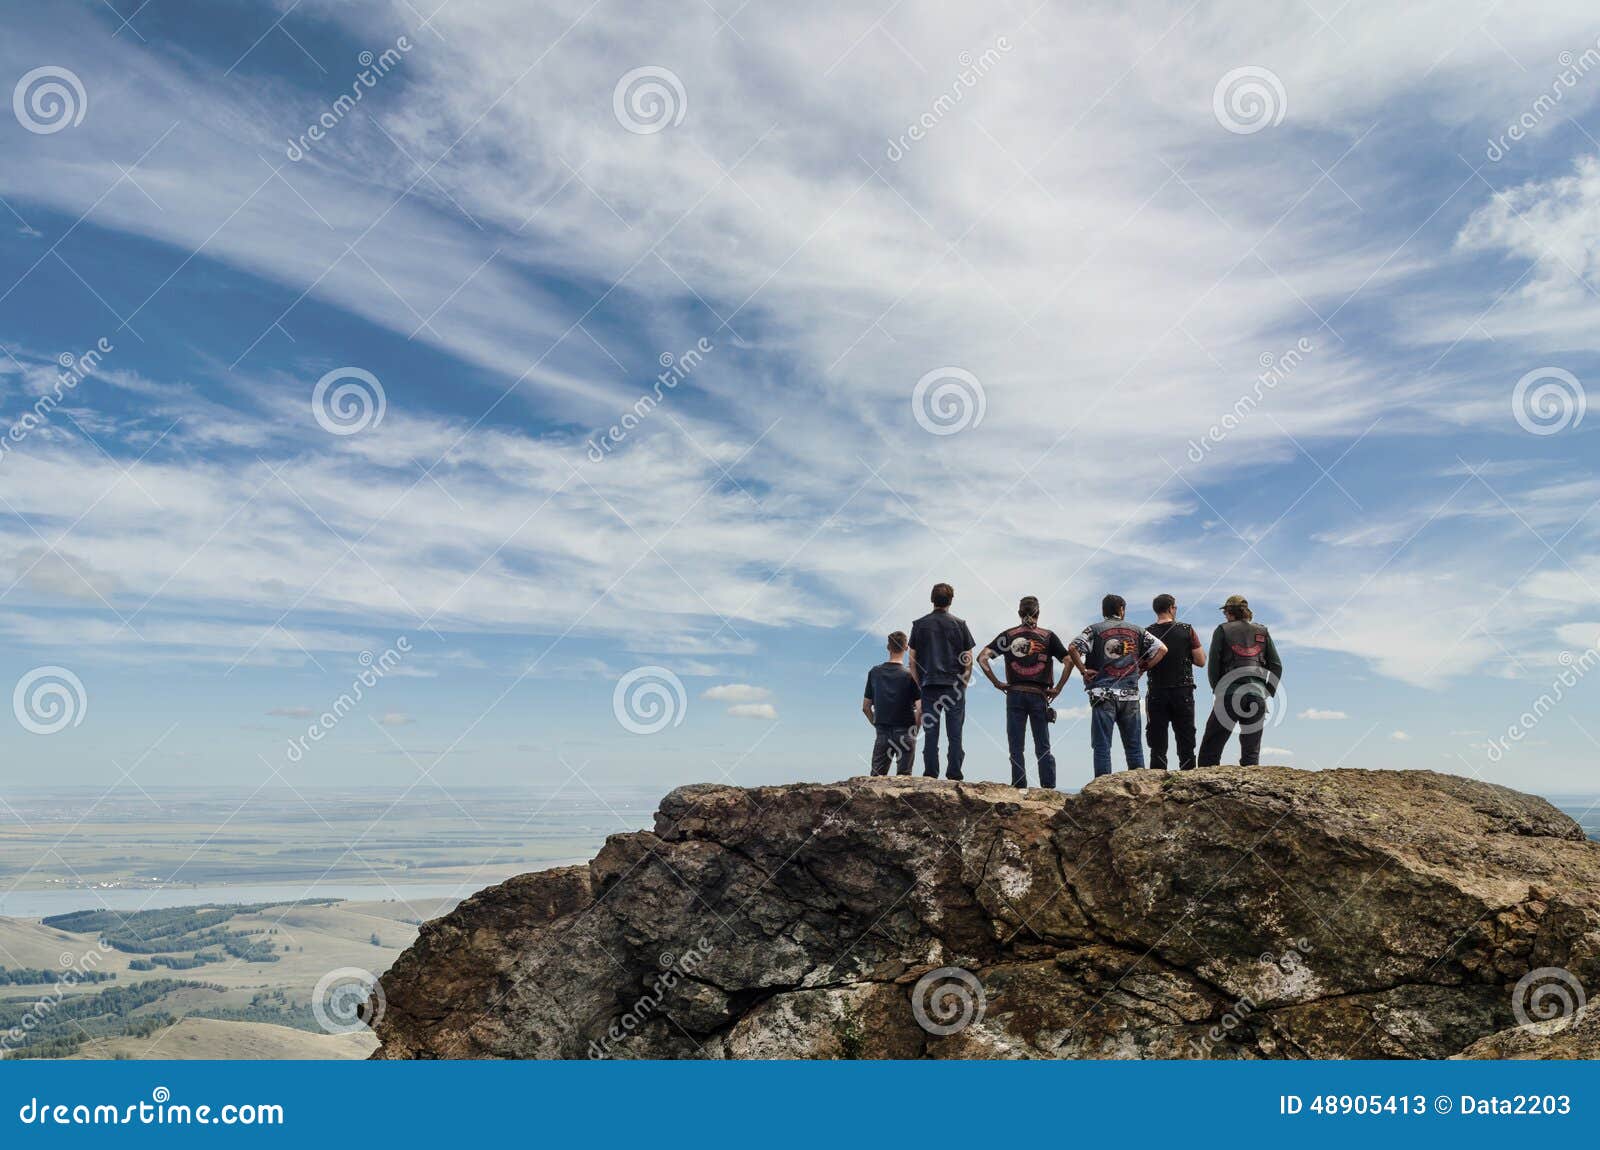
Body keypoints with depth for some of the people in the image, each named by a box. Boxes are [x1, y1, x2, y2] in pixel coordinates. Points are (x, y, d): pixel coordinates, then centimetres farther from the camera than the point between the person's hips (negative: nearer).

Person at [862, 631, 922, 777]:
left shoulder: (874, 672, 3)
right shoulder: (910, 675, -7)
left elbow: (865, 707, 7)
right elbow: (920, 709, -13)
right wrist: (915, 729, 2)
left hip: (882, 732, 2)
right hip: (904, 731, -2)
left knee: (877, 775, 6)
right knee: (903, 776, 4)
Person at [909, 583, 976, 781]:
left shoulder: (919, 625, 5)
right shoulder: (959, 624, 3)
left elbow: (912, 661, 5)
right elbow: (968, 660, 2)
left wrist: (920, 685, 11)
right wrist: (963, 685, 11)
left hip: (929, 685, 1)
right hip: (955, 685, -1)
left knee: (931, 736, 2)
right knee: (955, 736, 2)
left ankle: (930, 777, 1)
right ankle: (954, 777, 0)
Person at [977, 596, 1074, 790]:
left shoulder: (1008, 635, 6)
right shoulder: (1048, 636, 5)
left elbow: (982, 657, -3)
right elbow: (1069, 661, -4)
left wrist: (996, 683, 1)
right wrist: (1057, 688, 1)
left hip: (1015, 694, 0)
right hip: (1039, 695, 0)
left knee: (1016, 747, 4)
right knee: (1043, 748, 7)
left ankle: (1020, 788, 1)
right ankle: (1049, 788, 1)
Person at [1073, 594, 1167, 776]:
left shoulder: (1095, 629, 3)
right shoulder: (1137, 630, 11)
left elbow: (1074, 647, -13)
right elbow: (1161, 649, 7)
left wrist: (1083, 670, -2)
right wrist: (1142, 668, 12)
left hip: (1103, 695, -2)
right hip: (1130, 695, 2)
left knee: (1102, 746, -1)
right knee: (1134, 746, 11)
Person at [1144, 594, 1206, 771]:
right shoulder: (1187, 630, -3)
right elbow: (1201, 661, -3)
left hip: (1156, 693, 0)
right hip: (1183, 692, 0)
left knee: (1157, 743, 4)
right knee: (1186, 740, 8)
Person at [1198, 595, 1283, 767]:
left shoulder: (1223, 630, 5)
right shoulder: (1262, 631, 14)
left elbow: (1213, 667, -1)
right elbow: (1276, 666, 10)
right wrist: (1268, 692, 13)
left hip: (1229, 695, -3)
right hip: (1257, 696, 3)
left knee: (1209, 752, 1)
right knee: (1251, 752, 9)